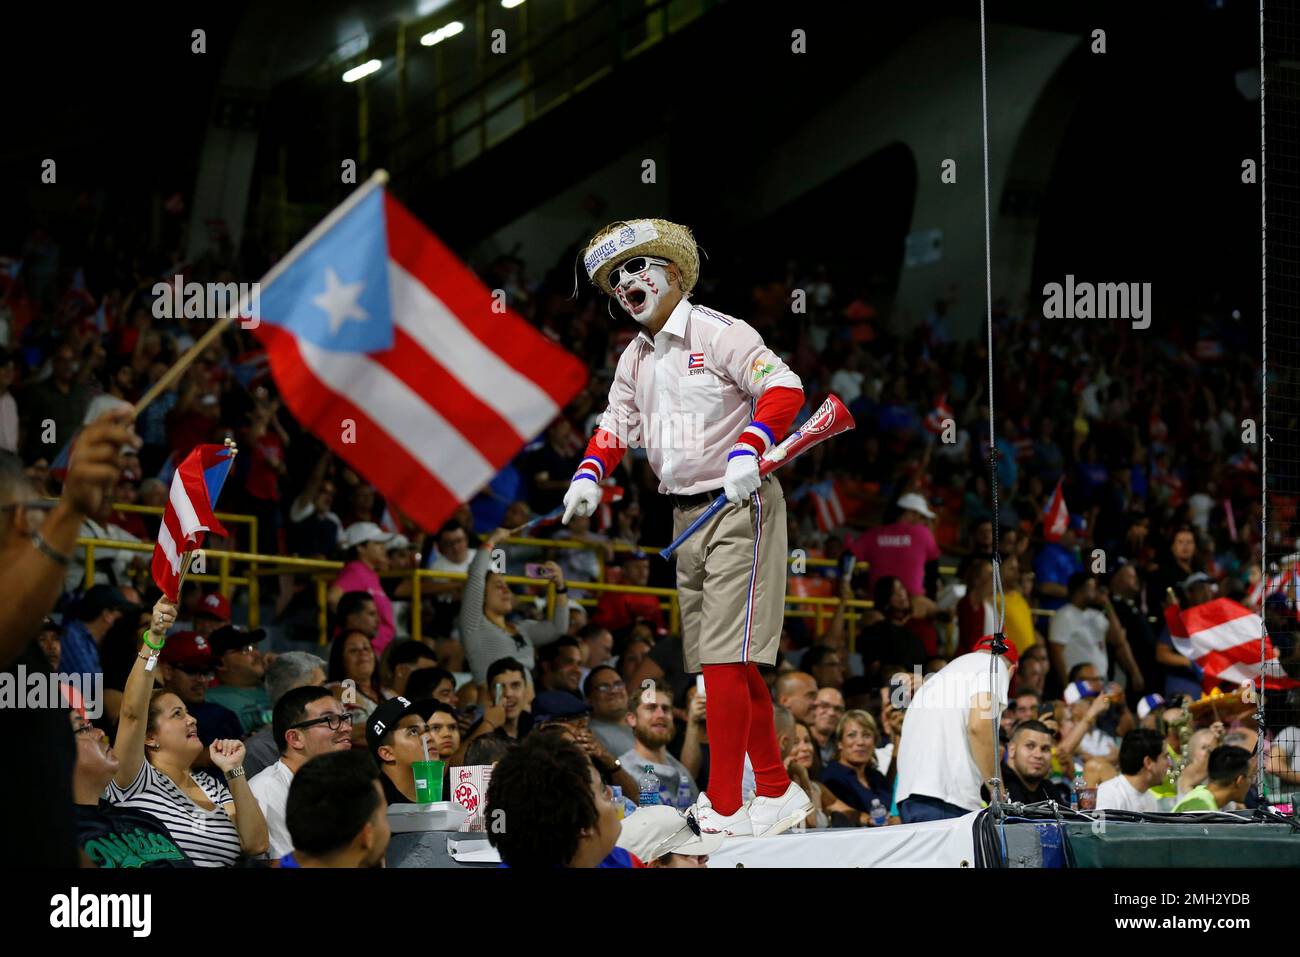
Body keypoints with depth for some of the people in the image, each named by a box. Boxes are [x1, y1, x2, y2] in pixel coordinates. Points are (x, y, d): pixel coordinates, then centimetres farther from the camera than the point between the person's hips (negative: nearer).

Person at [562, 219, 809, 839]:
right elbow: (615, 425, 18)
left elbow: (783, 388, -18)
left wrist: (748, 449, -31)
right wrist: (589, 474, -1)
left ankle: (725, 806, -13)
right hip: (686, 515, 8)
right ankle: (777, 792, 18)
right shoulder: (634, 360, 16)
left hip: (739, 507, -8)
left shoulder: (717, 334, -9)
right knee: (724, 664, 9)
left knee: (725, 657, -13)